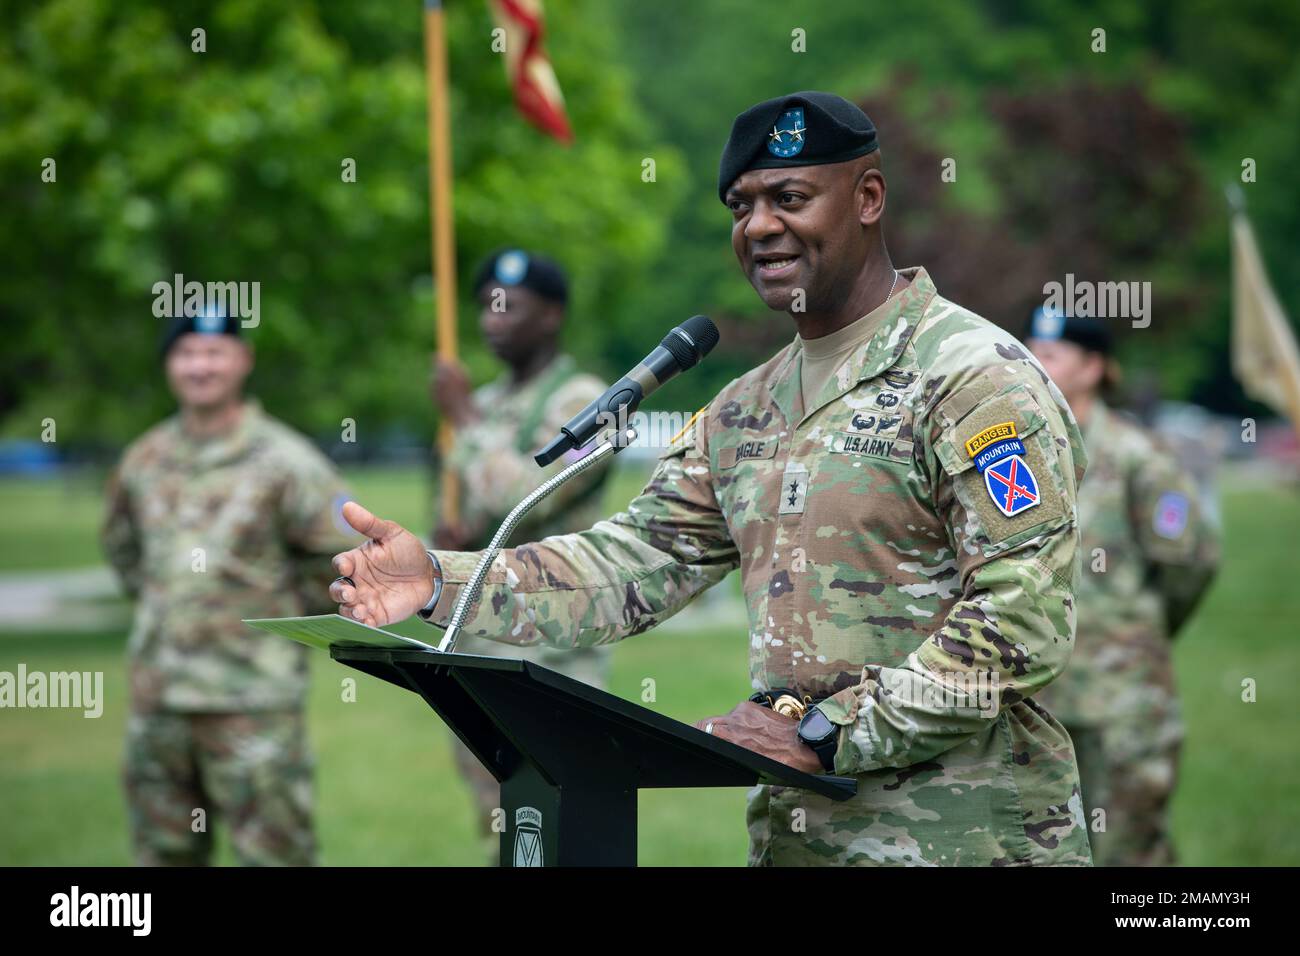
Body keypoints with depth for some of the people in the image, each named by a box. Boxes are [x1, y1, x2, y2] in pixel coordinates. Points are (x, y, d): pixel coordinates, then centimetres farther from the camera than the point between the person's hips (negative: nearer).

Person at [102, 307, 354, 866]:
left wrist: (277, 621, -1)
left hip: (252, 698, -6)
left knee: (274, 853, -4)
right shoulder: (145, 460, 8)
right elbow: (121, 545, 26)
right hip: (157, 694, 6)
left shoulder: (284, 462, -8)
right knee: (163, 853, 14)